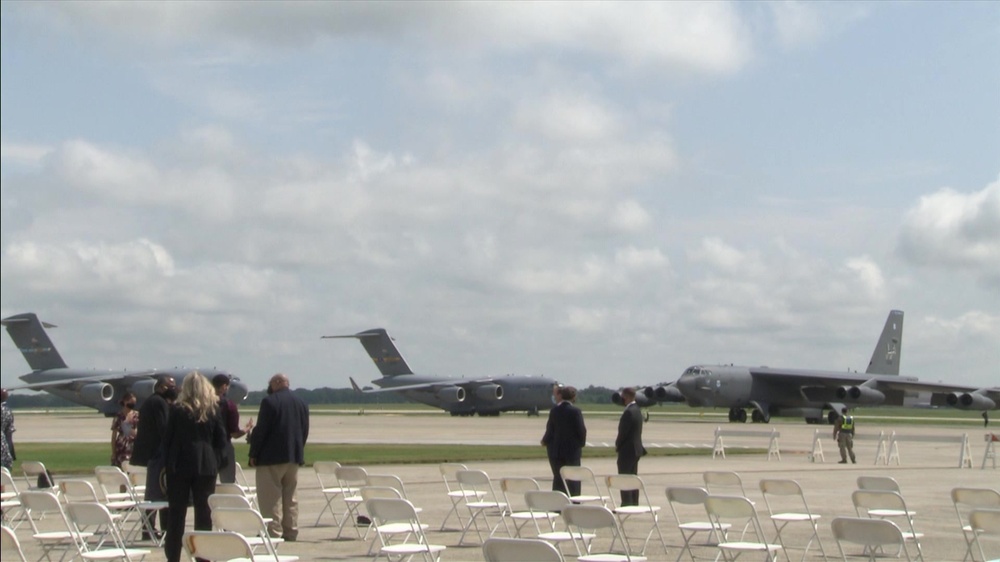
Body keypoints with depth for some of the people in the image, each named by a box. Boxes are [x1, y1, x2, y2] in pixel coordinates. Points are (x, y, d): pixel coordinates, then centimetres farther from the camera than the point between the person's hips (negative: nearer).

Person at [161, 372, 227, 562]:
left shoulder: (177, 410, -3)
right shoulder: (214, 410, 1)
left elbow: (168, 438, -2)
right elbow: (221, 439, 2)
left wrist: (167, 463, 6)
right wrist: (216, 462, 10)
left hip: (180, 466, -1)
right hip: (206, 466, 1)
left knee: (177, 513, 4)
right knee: (204, 512, 5)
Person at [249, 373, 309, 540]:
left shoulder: (269, 401, -11)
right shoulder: (301, 403, 10)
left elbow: (261, 430, -13)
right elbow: (305, 430, 11)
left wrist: (253, 454, -7)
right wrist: (297, 450, 17)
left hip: (272, 456, -7)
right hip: (294, 457, 7)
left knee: (269, 497, -3)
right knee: (290, 496, 12)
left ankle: (273, 531, -8)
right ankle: (291, 531, 12)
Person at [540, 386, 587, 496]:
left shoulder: (554, 410, -3)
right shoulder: (575, 411, -12)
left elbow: (550, 429, -2)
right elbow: (581, 430, -10)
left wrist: (545, 441, 17)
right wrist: (581, 444, 8)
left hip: (556, 451, 3)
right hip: (572, 450, -3)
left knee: (558, 479, 10)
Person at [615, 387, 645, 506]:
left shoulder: (629, 412, -20)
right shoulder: (637, 410, 11)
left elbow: (623, 431, -20)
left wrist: (617, 445, -4)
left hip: (627, 450, -10)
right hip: (636, 449, 10)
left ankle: (627, 504, -5)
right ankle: (634, 504, 17)